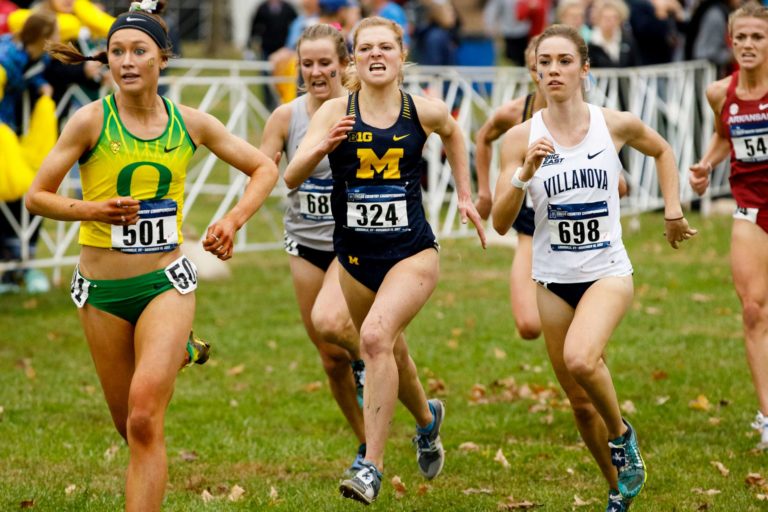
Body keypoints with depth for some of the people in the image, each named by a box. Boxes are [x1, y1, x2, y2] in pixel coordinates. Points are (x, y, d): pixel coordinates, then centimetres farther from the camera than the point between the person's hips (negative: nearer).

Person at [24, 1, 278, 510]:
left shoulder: (191, 123, 0)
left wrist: (234, 220, -5)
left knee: (145, 421, -18)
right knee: (131, 425, 13)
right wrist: (93, 210, -21)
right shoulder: (91, 120, -8)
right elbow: (36, 196, -4)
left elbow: (264, 168, 12)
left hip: (167, 282, -1)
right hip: (102, 289, 1)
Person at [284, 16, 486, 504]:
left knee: (376, 336, -26)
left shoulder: (424, 112, -6)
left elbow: (453, 132, 19)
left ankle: (373, 467, -22)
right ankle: (428, 418, 54)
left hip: (413, 253, -3)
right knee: (391, 354, 20)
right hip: (355, 257, 3)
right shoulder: (336, 112, -8)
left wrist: (465, 196, 18)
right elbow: (291, 177, -16)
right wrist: (323, 146, -35)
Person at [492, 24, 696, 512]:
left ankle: (622, 433, -2)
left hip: (608, 271, -2)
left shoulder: (617, 125, -6)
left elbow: (662, 150, 17)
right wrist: (525, 173, -24)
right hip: (554, 280, 2)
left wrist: (673, 210, 8)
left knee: (580, 359, -30)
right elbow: (500, 223, -10)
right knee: (581, 404, 10)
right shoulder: (522, 137, -7)